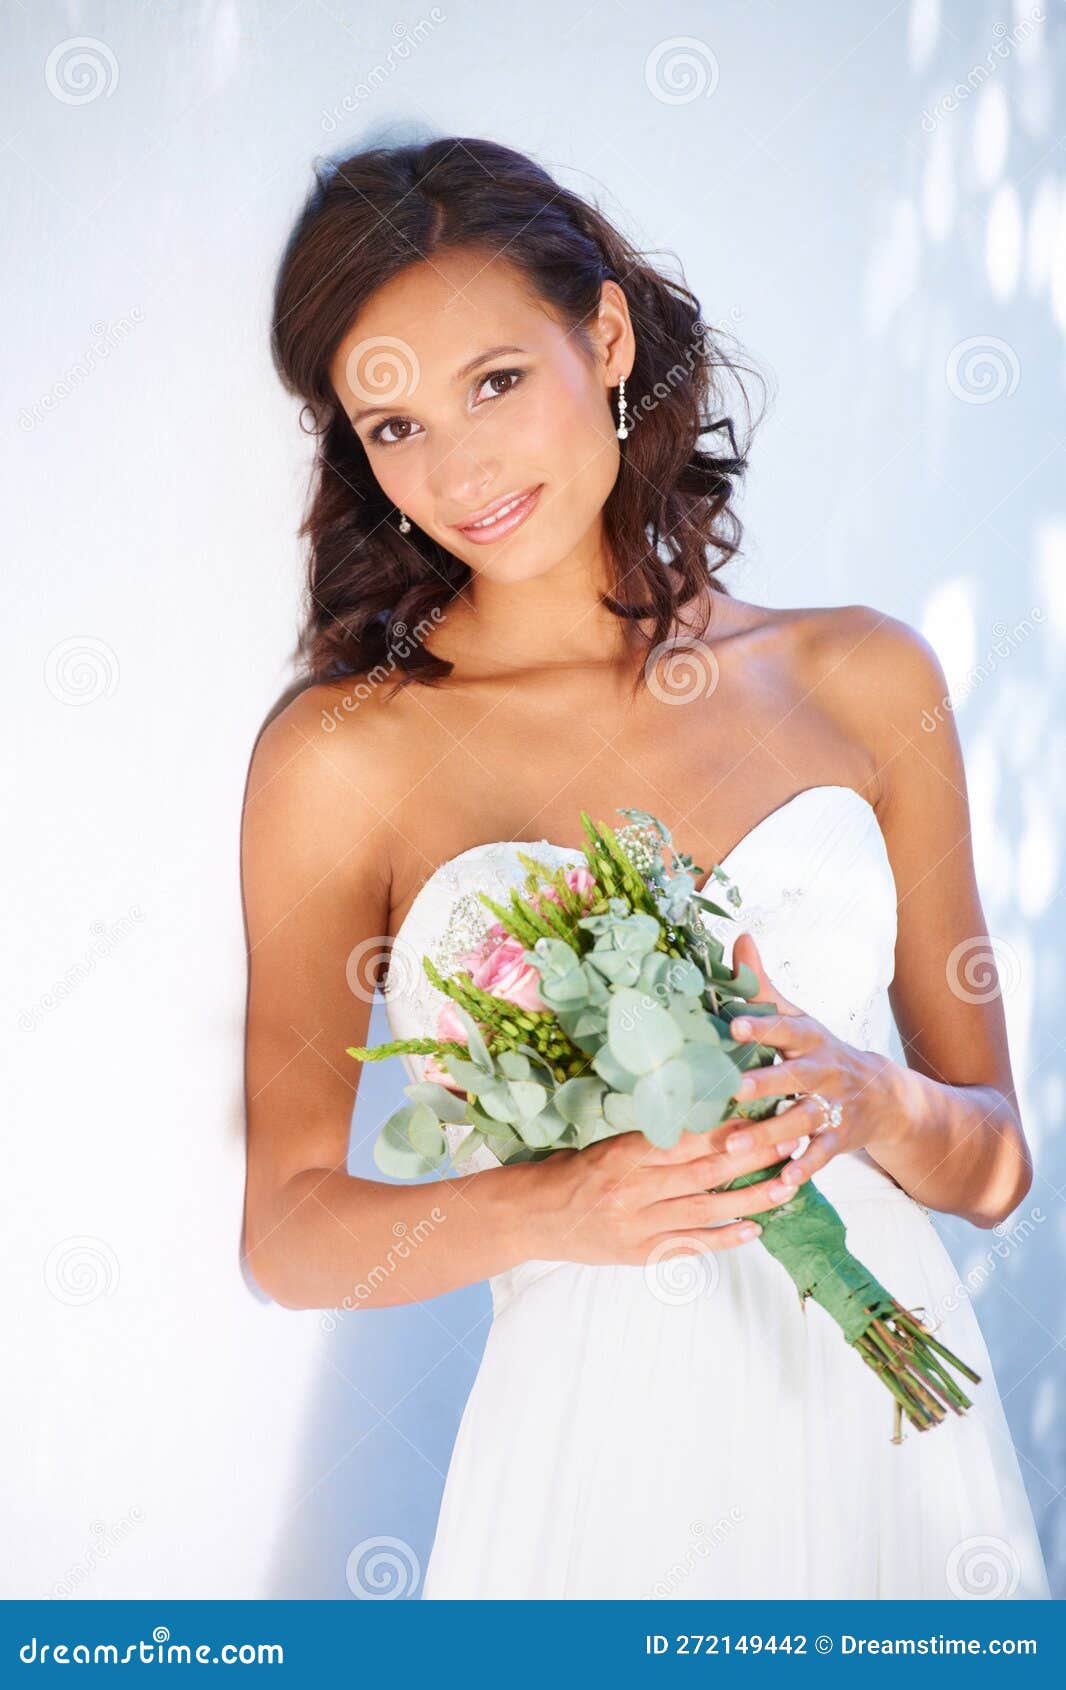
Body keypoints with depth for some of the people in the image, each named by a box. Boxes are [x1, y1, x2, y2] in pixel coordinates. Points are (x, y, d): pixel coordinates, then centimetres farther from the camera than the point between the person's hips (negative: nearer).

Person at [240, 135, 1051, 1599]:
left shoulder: (860, 679, 1)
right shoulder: (341, 757, -5)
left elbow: (996, 1169, 5)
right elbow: (287, 1233, -2)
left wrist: (868, 1106, -15)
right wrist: (540, 1212, -19)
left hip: (896, 1423, 3)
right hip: (599, 1443, -2)